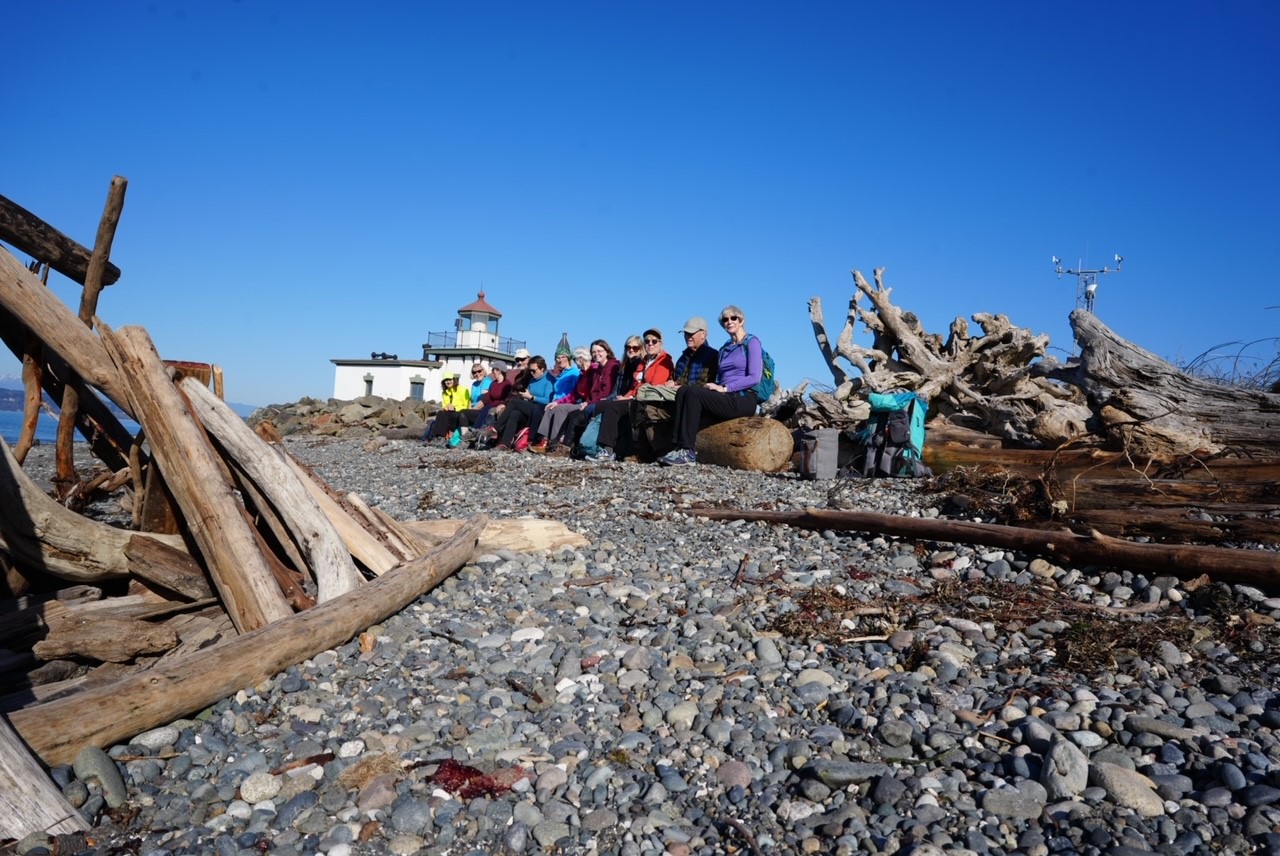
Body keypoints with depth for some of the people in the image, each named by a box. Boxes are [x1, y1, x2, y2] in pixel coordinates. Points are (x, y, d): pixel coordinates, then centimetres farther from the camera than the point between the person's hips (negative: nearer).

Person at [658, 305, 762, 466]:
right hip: (725, 398, 7)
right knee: (683, 391, -17)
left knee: (693, 392, -26)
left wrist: (725, 388, -15)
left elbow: (754, 377, -10)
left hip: (743, 399, -7)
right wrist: (714, 387, -2)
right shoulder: (724, 348, 25)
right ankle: (679, 446, -29)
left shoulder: (751, 342, 2)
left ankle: (687, 452, -30)